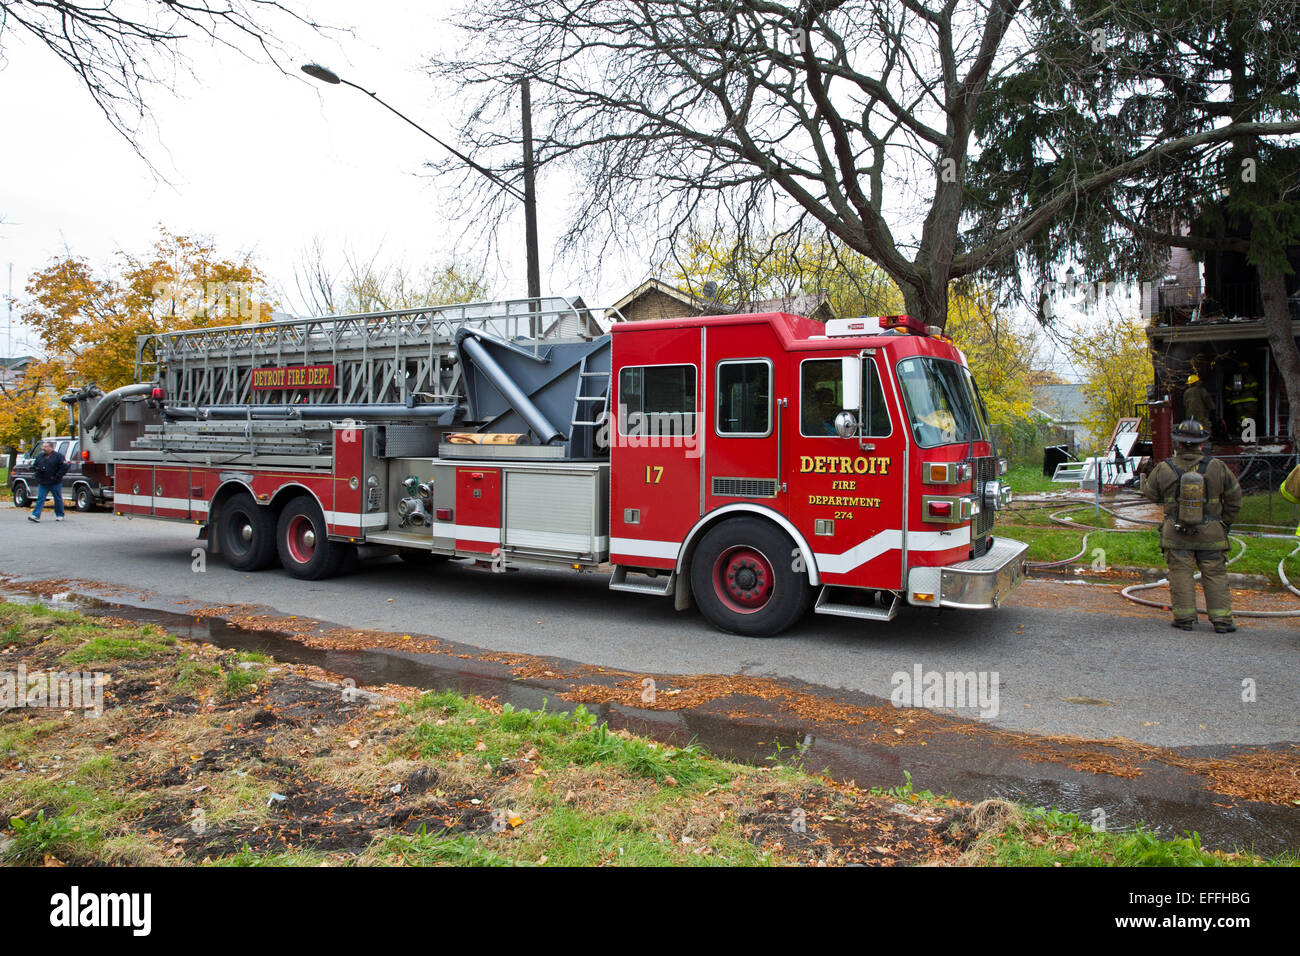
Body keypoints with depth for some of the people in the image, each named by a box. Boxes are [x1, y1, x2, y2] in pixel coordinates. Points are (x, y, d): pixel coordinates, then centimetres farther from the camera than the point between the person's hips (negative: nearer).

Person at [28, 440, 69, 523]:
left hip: (55, 483, -5)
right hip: (42, 483, 5)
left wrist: (57, 476, -17)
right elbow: (34, 465, 20)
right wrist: (37, 469, -5)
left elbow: (65, 467, -13)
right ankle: (36, 515, -9)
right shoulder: (40, 456, 11)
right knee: (40, 499, -4)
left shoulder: (58, 456, -7)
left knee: (58, 499, 7)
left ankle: (60, 515, 21)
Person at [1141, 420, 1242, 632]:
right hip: (1210, 534, 1)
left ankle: (1184, 617, 7)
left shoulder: (1164, 469, -8)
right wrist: (1225, 523, 18)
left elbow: (1150, 494, 7)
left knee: (1181, 573, 6)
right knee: (1215, 575, 8)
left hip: (1176, 533, 0)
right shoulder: (1217, 467, -5)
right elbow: (1234, 498, 5)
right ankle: (1221, 619, 9)